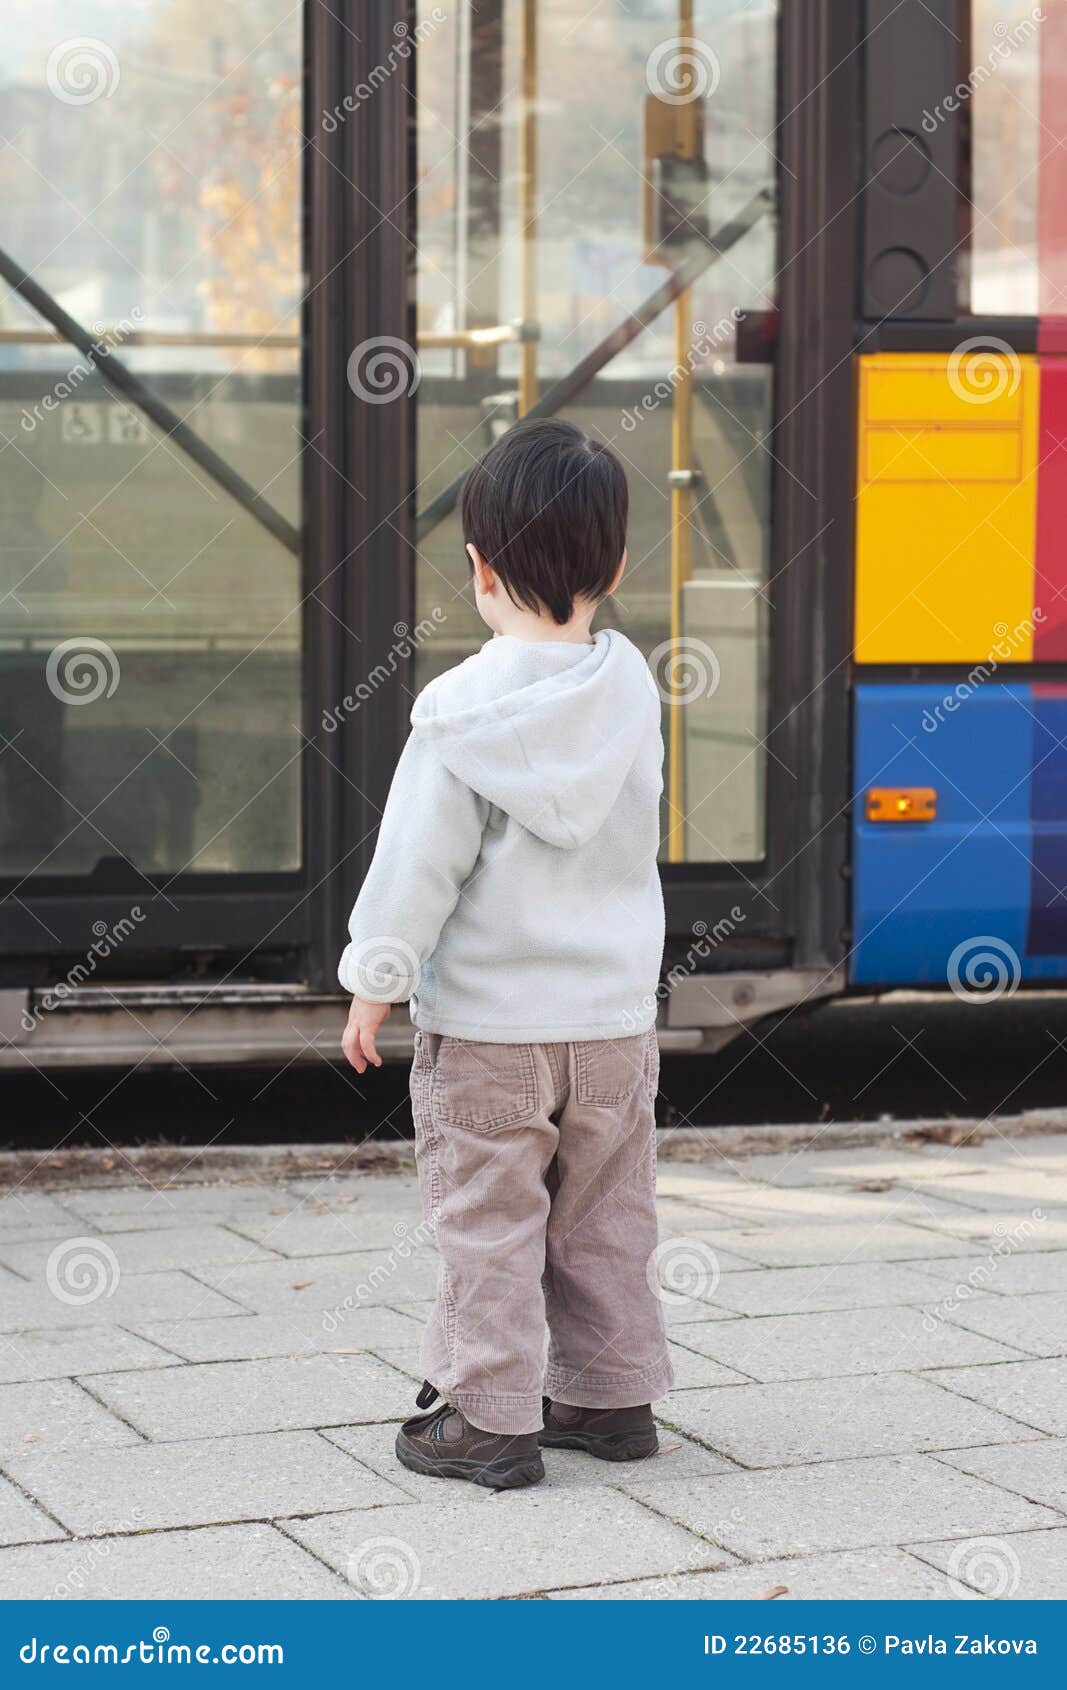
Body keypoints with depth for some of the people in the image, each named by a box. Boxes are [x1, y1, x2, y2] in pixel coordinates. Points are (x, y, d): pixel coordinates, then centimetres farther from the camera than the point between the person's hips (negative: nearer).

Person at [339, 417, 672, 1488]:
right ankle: (612, 1394, 22)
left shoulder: (463, 709, -14)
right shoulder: (629, 687, 0)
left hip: (489, 1020, -5)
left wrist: (375, 980, -3)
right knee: (604, 1221, 15)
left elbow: (421, 860, -12)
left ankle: (490, 1415, 6)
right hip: (615, 1011, 5)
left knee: (488, 1222, 3)